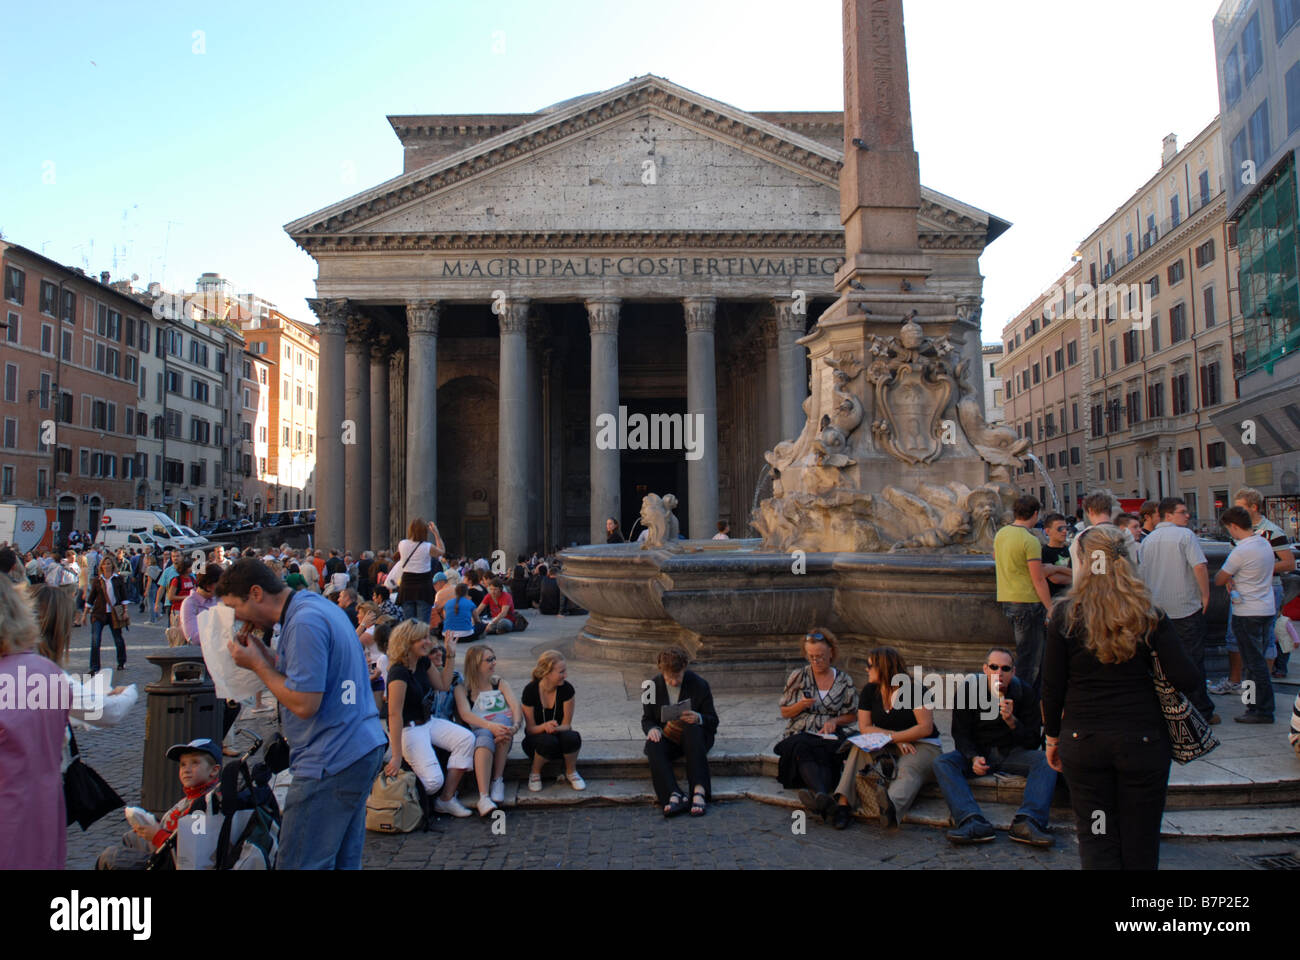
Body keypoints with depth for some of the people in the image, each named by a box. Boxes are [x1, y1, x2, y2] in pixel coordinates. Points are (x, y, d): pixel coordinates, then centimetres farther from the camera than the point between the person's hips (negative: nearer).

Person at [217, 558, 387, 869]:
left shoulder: (304, 624, -19)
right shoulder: (315, 604, 13)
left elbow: (304, 704, -21)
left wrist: (257, 664, -10)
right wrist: (263, 652, 7)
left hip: (332, 761, -11)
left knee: (299, 863, -2)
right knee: (344, 860, 17)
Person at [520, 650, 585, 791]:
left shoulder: (567, 689, -13)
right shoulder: (530, 691, -16)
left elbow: (566, 725, -9)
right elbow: (531, 728, -12)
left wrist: (554, 728, -33)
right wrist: (545, 726, -35)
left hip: (559, 734, 2)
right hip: (536, 740, -1)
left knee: (572, 737, -34)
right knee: (548, 742, -37)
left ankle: (571, 773, -4)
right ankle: (535, 774, -6)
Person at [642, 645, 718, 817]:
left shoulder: (699, 685, -6)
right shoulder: (653, 687, -1)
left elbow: (713, 721, -2)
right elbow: (646, 719, 7)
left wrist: (698, 718, -26)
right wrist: (652, 729, -18)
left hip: (693, 735, -2)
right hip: (667, 737, 2)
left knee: (692, 728, -36)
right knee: (653, 747, -32)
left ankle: (699, 791, -48)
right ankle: (674, 796, -47)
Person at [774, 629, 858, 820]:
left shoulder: (844, 681, 13)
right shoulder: (798, 676, 13)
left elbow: (853, 716, 18)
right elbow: (784, 713, 15)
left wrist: (834, 721, -3)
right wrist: (801, 705, -6)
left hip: (830, 736, 0)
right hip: (799, 735, 0)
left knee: (823, 752, -37)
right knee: (803, 750, -38)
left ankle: (817, 797, -63)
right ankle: (823, 795, -63)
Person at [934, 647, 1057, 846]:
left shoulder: (1025, 694, -5)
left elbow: (1033, 742, -4)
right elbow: (960, 734, -3)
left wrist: (1012, 721, -23)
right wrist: (973, 757, -23)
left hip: (1012, 753, 0)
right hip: (978, 752, 0)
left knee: (1046, 761, -28)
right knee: (942, 763, -27)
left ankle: (1027, 821, -42)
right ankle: (973, 822, -43)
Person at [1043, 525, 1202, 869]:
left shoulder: (1066, 615, -7)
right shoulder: (1149, 616, -6)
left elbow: (1052, 686, -3)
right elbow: (1187, 680, -10)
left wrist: (1053, 736, 9)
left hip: (1083, 740, 0)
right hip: (1142, 740, 1)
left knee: (1095, 839, 10)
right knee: (1140, 842, 14)